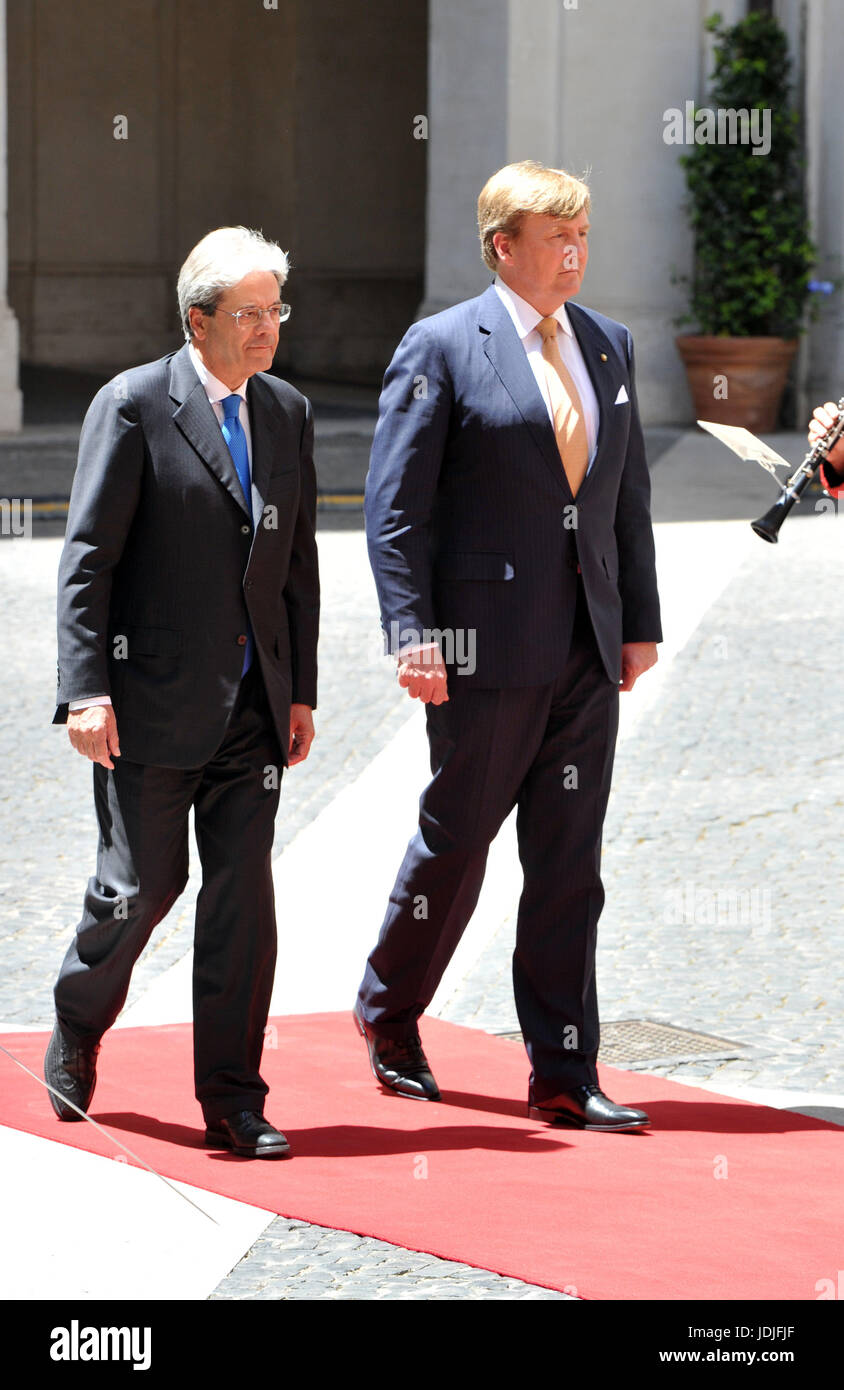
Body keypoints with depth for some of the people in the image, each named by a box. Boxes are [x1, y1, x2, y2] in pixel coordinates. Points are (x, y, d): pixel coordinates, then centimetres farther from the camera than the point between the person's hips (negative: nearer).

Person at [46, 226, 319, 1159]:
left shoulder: (288, 414, 11)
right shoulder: (134, 407, -7)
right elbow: (86, 559, -9)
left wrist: (300, 691, 11)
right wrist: (86, 690, -16)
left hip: (251, 707, 5)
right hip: (153, 701, -5)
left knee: (244, 894, 0)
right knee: (141, 883, 1)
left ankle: (232, 1101, 6)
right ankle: (75, 1036, 29)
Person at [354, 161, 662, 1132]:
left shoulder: (608, 346, 12)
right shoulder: (441, 349, -5)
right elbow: (394, 505, -8)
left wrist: (641, 622, 12)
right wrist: (412, 634, -15)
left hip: (586, 651, 5)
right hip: (487, 650, -5)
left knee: (568, 868, 5)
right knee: (455, 842, 5)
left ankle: (564, 1079, 8)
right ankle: (389, 1008, 30)